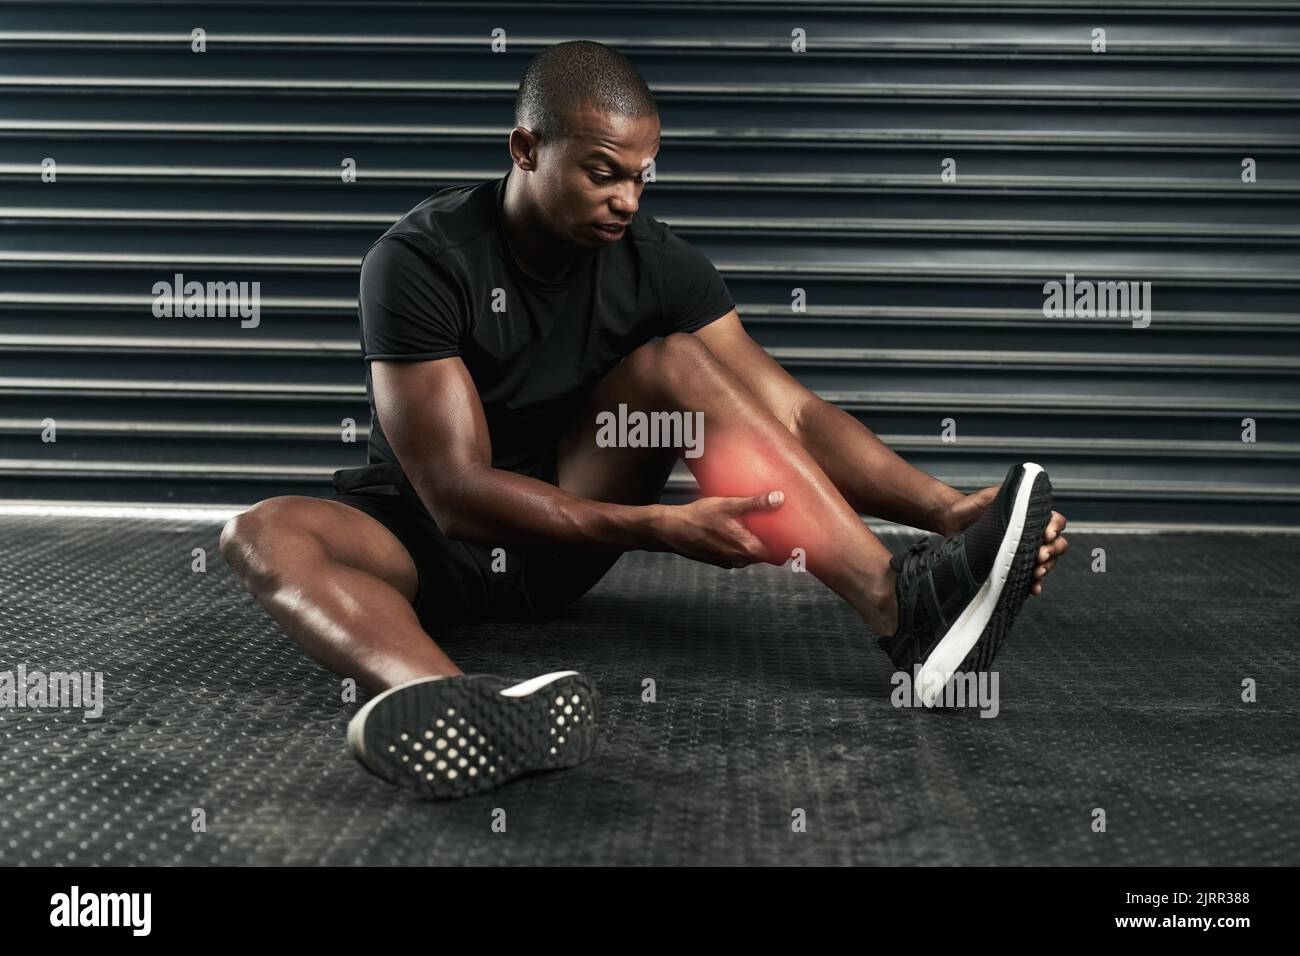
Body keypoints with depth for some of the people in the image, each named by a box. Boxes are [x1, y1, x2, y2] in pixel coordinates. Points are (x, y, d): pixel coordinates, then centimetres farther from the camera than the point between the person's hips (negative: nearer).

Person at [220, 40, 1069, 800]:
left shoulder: (656, 262, -8)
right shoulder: (420, 262, -19)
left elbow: (791, 412, -15)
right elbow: (457, 493, -26)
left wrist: (946, 508, -30)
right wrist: (660, 529, -37)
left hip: (564, 542, 3)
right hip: (429, 543, -2)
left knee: (678, 362, -22)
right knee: (263, 533, -34)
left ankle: (903, 607, -37)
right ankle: (448, 708, -67)